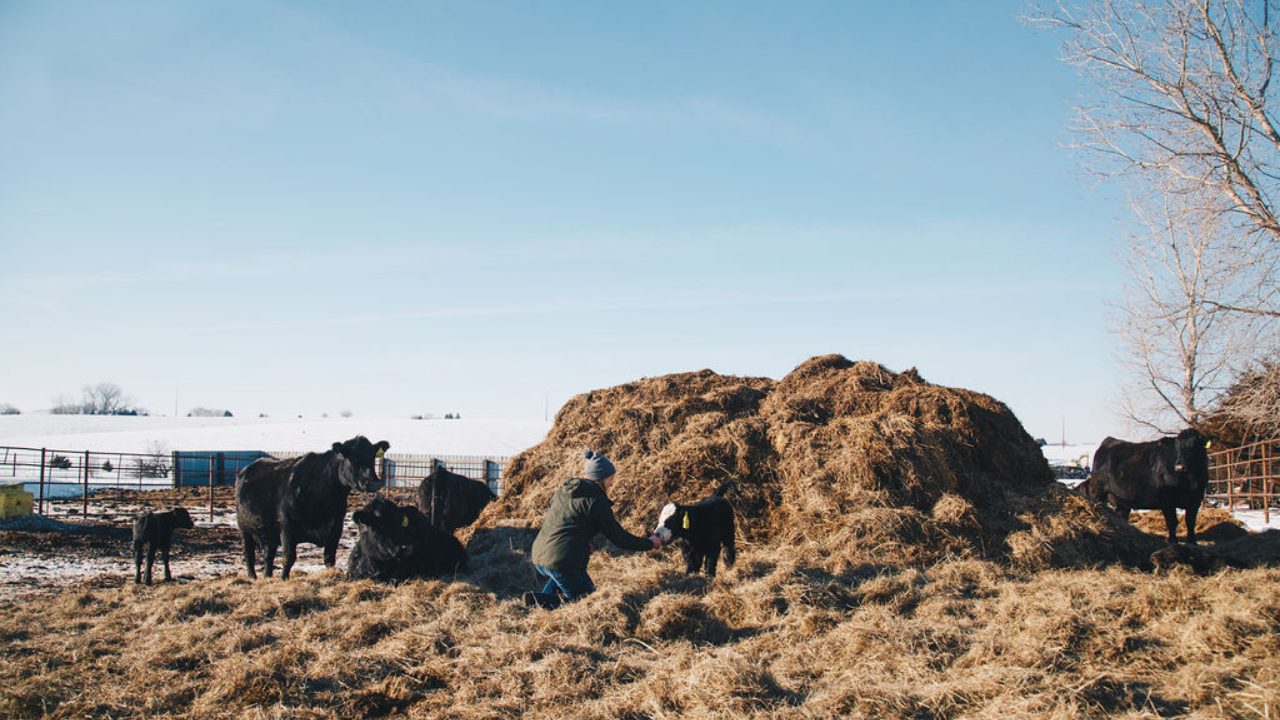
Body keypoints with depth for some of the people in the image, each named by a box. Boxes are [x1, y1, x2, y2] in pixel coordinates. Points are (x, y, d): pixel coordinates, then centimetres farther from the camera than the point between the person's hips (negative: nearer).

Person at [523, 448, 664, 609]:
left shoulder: (563, 491, 15)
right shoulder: (596, 501, -8)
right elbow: (619, 538, -4)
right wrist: (650, 543, 10)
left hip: (538, 557, 8)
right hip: (563, 562, -8)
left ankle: (544, 598, 13)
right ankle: (547, 602, -15)